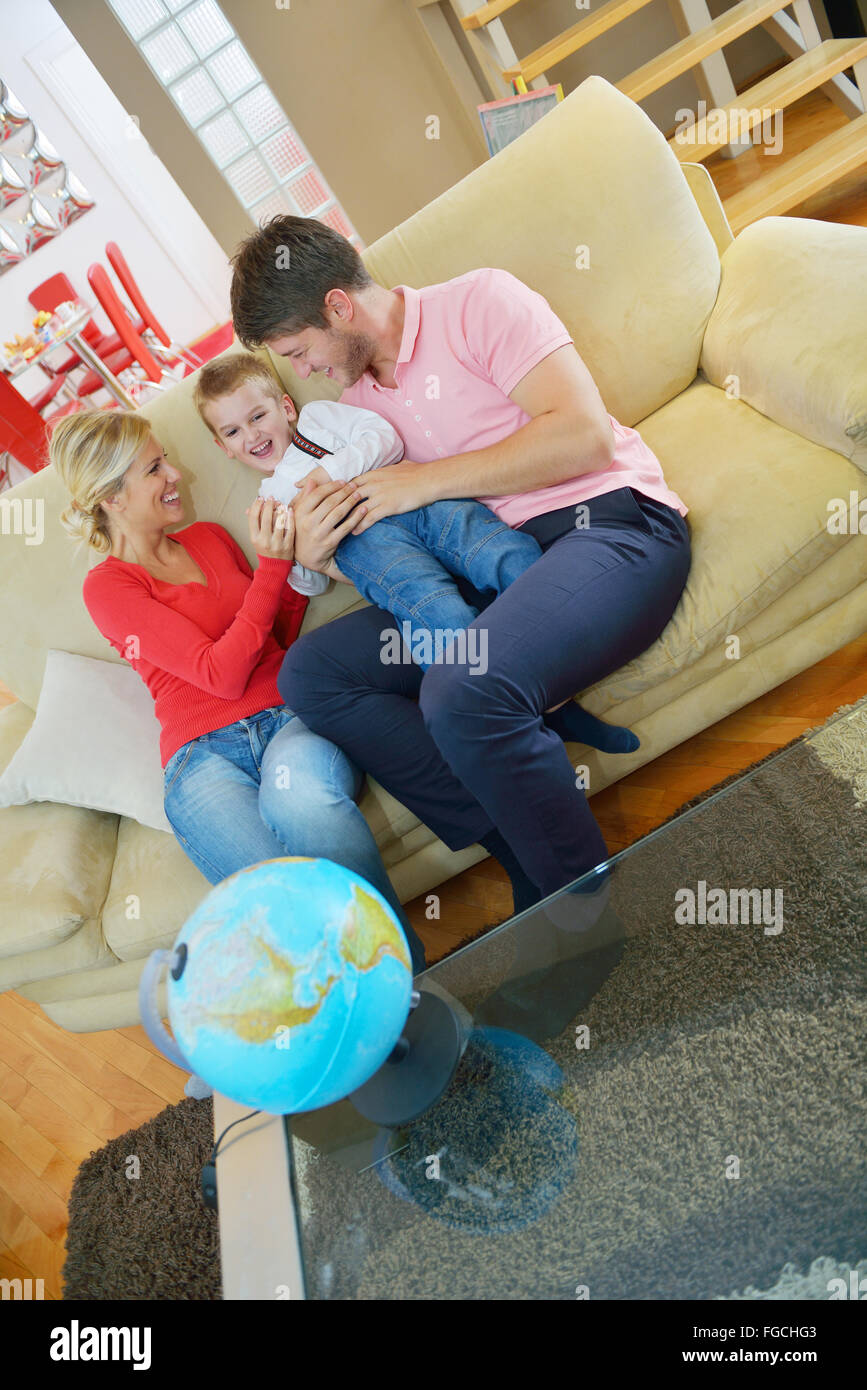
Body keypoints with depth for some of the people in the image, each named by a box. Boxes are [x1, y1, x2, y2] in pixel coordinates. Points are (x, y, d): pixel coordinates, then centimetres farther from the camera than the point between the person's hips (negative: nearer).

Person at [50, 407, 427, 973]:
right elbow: (221, 674, -7)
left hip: (288, 715, 3)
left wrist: (300, 558, 9)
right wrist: (272, 564, -7)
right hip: (205, 753, -3)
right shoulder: (108, 586, 6)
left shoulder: (209, 537, 23)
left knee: (299, 794, -38)